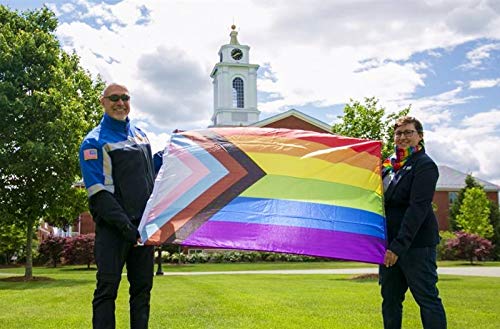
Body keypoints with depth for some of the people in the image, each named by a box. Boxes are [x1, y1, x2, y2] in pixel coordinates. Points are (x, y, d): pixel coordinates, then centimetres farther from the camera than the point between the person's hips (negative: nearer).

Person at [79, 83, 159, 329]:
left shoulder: (140, 135, 16)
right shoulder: (94, 142, -4)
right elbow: (99, 194, -12)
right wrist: (127, 228, -18)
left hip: (143, 225, 6)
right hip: (113, 228, -6)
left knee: (142, 287, 9)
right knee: (107, 288, -4)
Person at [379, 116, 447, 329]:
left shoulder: (425, 165, -8)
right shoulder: (389, 164, 13)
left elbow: (418, 208, -17)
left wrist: (399, 245, -22)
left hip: (416, 244, -7)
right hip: (390, 243, 7)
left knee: (427, 299, 0)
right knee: (390, 299, 11)